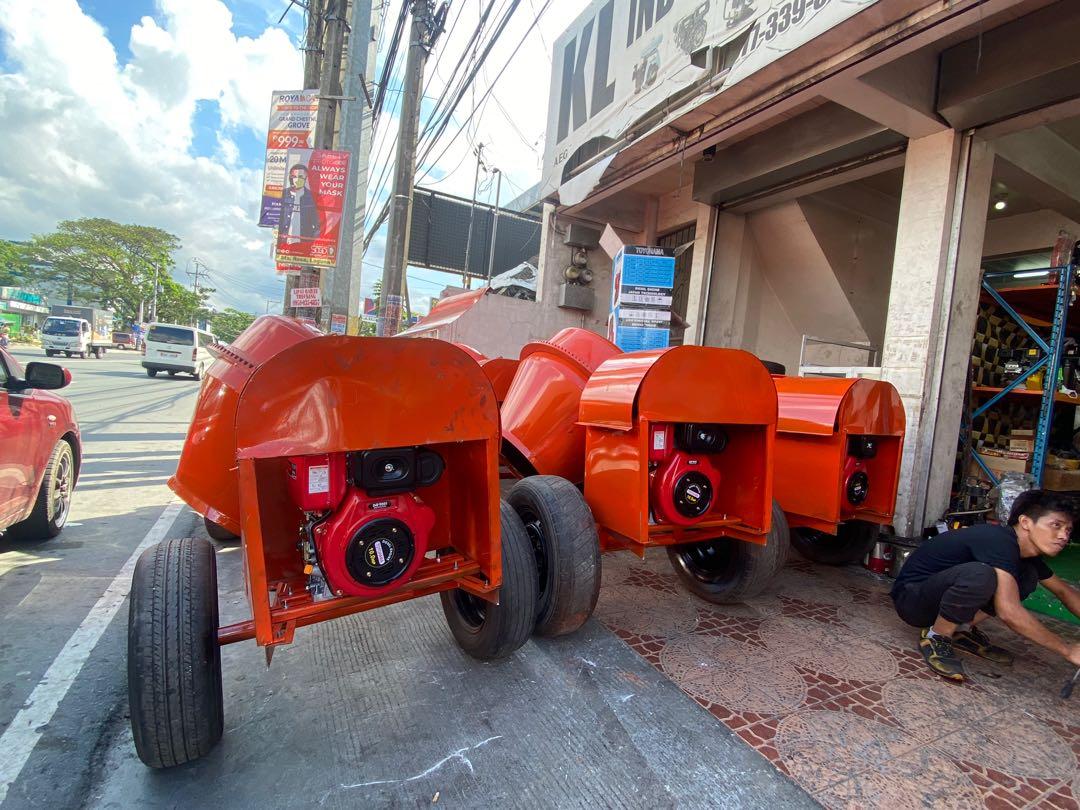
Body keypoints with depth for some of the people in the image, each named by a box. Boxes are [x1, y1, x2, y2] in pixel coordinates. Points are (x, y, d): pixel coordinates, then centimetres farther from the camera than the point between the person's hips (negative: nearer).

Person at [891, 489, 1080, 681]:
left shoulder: (1027, 553, 5)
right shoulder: (1000, 541, -23)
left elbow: (1064, 591, 18)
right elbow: (1009, 611, -30)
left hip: (940, 597, 9)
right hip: (911, 597, -9)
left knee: (1028, 575, 4)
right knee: (979, 575, -35)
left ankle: (964, 629, 6)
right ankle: (936, 637, -13)